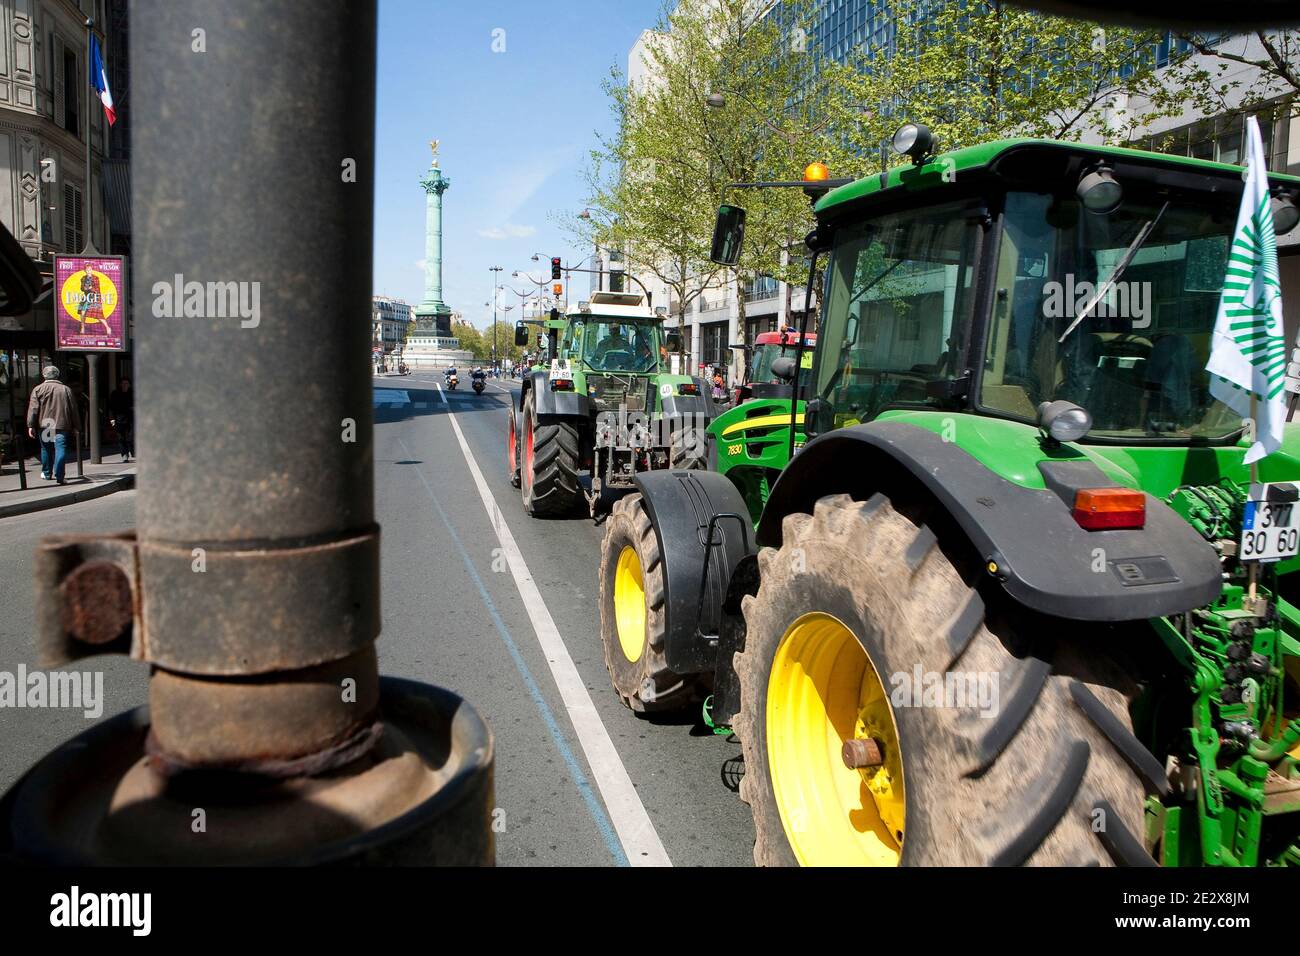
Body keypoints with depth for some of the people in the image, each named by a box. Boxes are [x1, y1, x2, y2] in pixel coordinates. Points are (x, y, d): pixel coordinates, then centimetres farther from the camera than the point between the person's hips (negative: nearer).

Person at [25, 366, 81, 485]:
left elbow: (33, 409, -2)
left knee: (46, 449, 16)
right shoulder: (66, 389, 7)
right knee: (61, 449, -6)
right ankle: (59, 475, -18)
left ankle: (47, 473, 29)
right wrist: (76, 427, 13)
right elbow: (74, 409, 8)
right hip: (62, 425, -1)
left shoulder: (38, 389, 4)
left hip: (44, 425, 1)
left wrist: (31, 426, -1)